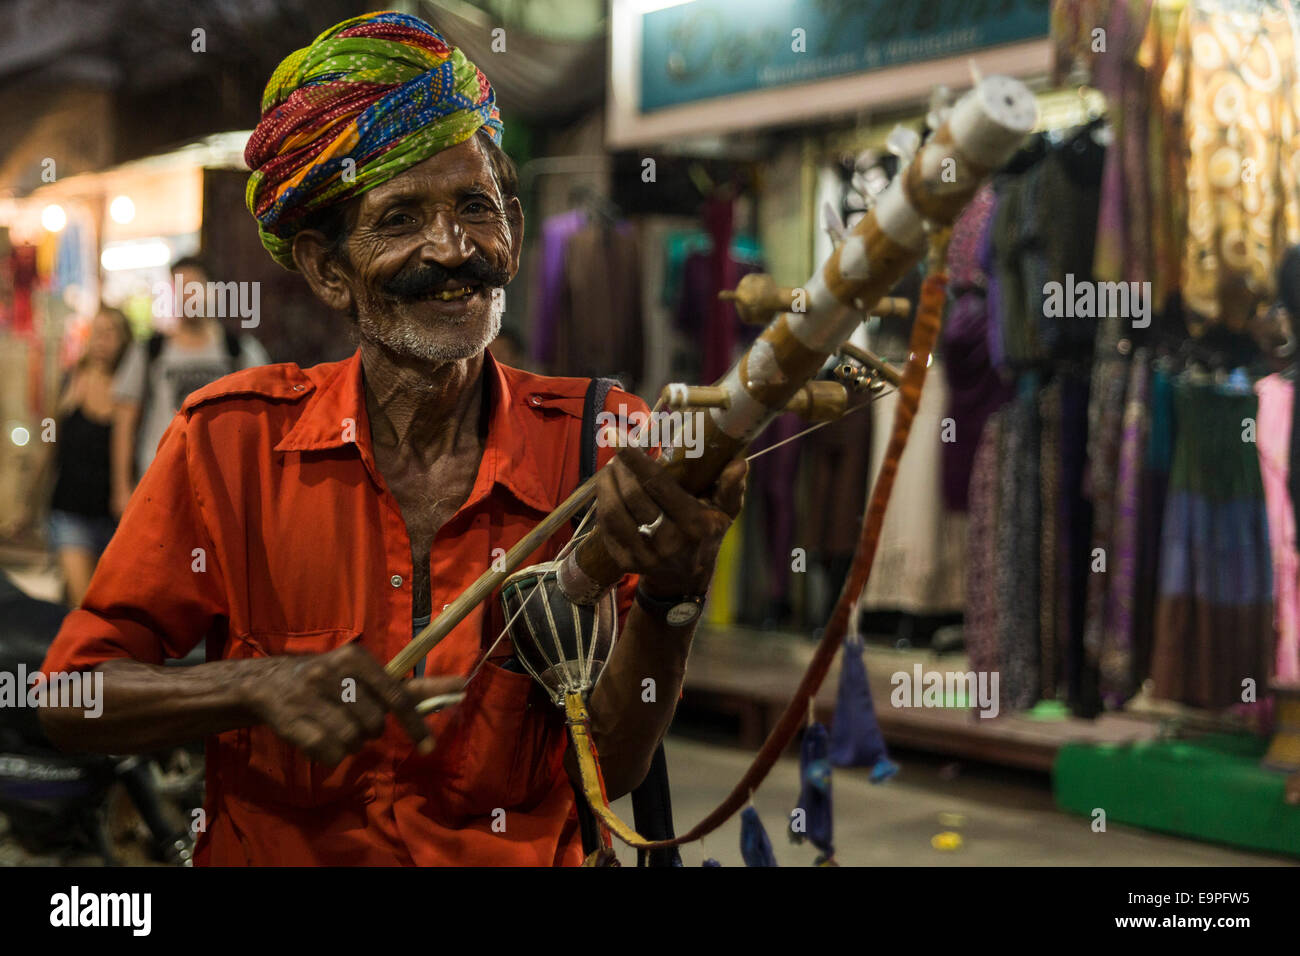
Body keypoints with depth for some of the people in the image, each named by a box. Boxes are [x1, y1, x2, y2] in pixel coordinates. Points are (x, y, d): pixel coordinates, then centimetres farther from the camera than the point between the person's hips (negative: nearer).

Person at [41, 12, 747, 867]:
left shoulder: (604, 450, -5)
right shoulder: (234, 438, -5)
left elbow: (611, 766, -7)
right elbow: (69, 698, -3)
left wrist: (671, 596, -24)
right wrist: (261, 687, -18)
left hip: (519, 857, 0)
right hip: (270, 850, 1)